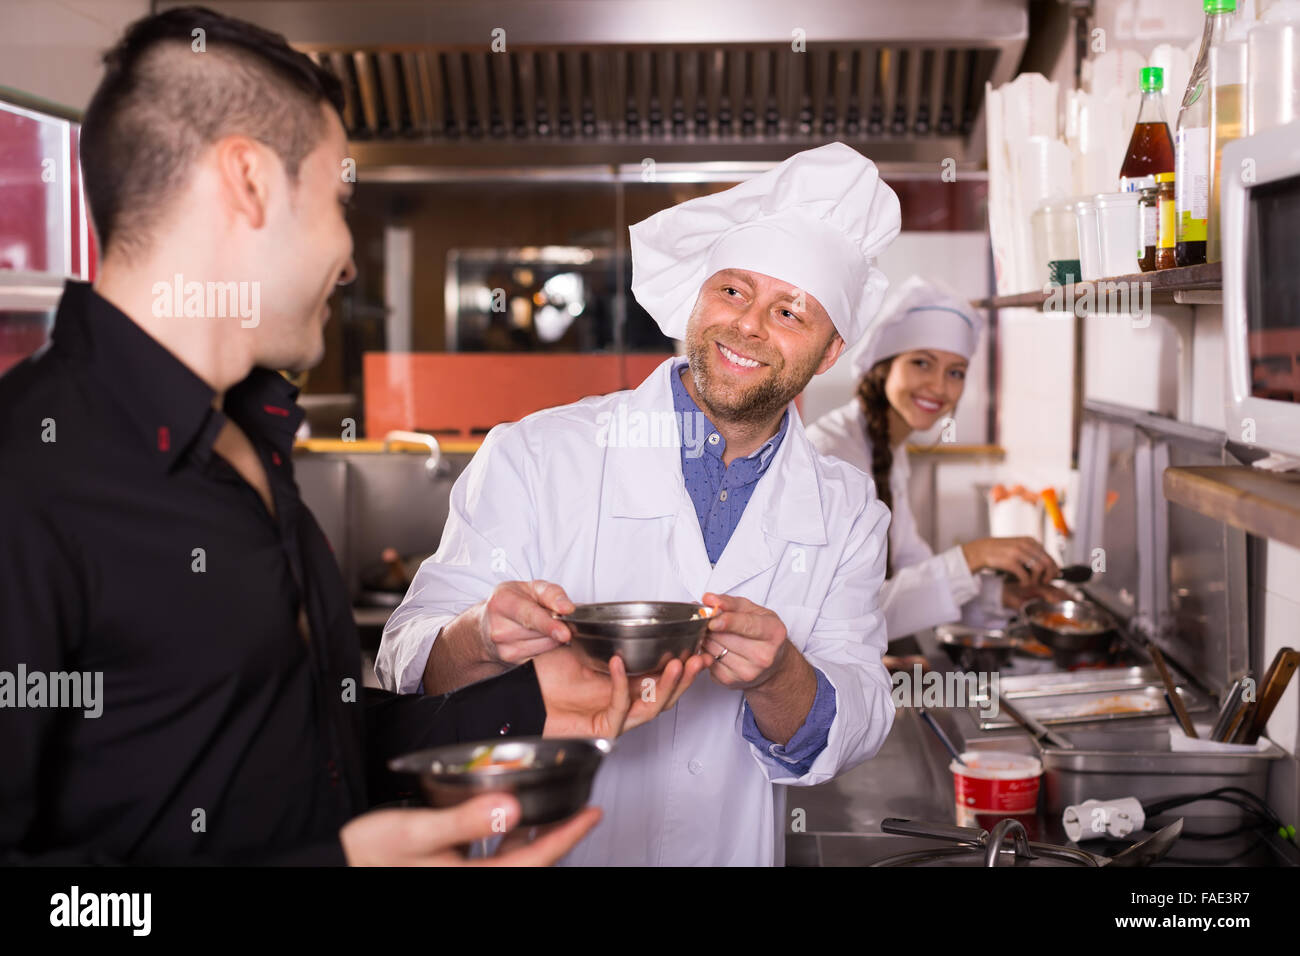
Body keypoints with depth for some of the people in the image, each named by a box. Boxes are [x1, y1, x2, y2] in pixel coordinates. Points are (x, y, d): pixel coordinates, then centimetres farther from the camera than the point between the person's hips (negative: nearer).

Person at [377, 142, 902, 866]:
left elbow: (856, 726, 1)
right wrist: (481, 640, -26)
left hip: (737, 854, 1)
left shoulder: (848, 514, 6)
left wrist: (777, 677, -19)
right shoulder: (532, 456, -4)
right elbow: (411, 665, -6)